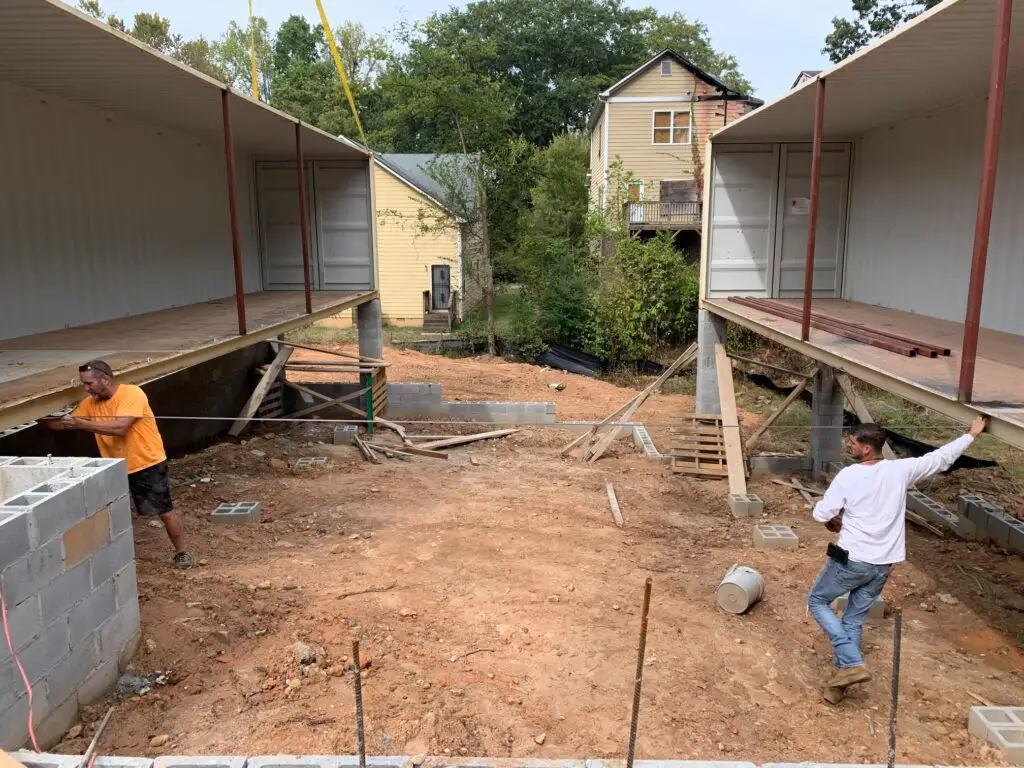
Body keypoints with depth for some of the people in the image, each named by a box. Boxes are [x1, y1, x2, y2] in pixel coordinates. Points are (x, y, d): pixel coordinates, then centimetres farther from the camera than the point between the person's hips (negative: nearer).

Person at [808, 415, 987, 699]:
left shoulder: (848, 476, -16)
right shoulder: (900, 470, -5)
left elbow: (821, 514, -11)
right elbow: (942, 458, 8)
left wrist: (834, 522, 13)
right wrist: (972, 434, 21)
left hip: (852, 559, -5)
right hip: (883, 565, 5)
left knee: (817, 602, 12)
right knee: (854, 619, 16)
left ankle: (852, 664, 0)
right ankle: (841, 676, 21)